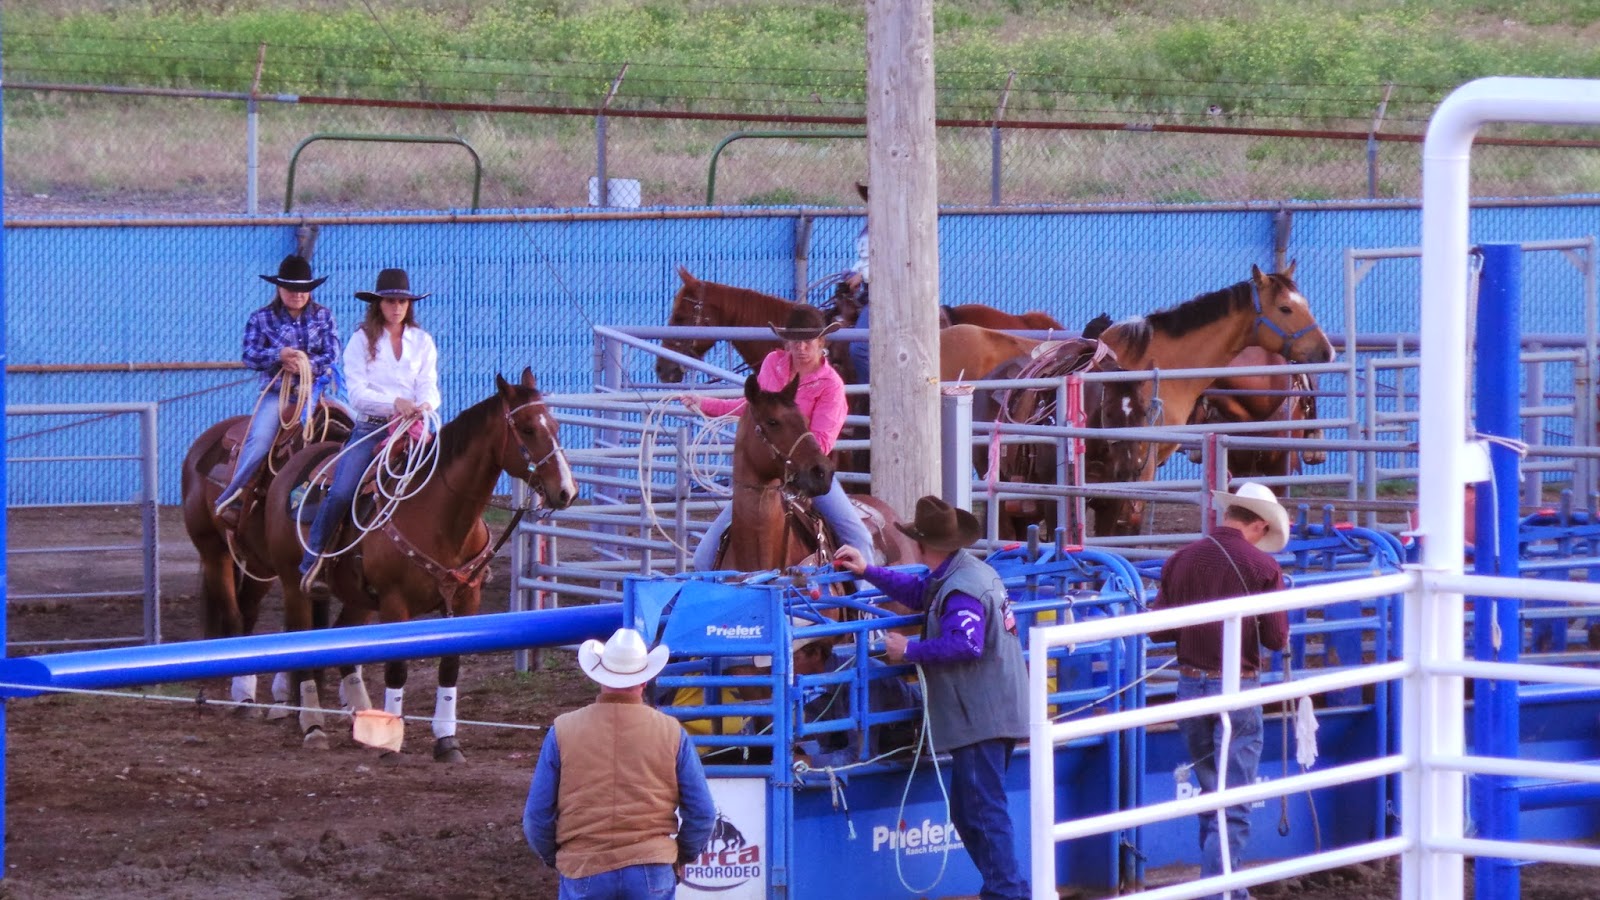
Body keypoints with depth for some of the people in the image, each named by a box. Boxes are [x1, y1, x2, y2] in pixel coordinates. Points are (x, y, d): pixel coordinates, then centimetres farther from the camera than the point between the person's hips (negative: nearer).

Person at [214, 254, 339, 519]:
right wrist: (280, 355, -22)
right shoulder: (262, 319, 7)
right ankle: (232, 496, -15)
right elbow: (250, 355, -3)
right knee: (260, 438, -26)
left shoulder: (323, 316, 11)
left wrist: (308, 364, -18)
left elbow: (332, 355, 2)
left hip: (313, 386, 2)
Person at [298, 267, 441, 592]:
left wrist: (425, 405, -21)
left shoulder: (422, 342, 12)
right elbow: (356, 392, -7)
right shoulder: (361, 341, 3)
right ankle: (311, 559, -4)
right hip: (370, 428, -2)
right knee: (340, 493, -18)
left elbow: (429, 386, 3)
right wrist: (394, 402, -23)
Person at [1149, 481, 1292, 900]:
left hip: (1190, 687, 5)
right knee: (1234, 806, 0)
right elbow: (1276, 638, -9)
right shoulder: (1261, 566, -11)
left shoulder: (1180, 561, 0)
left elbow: (1158, 630, 2)